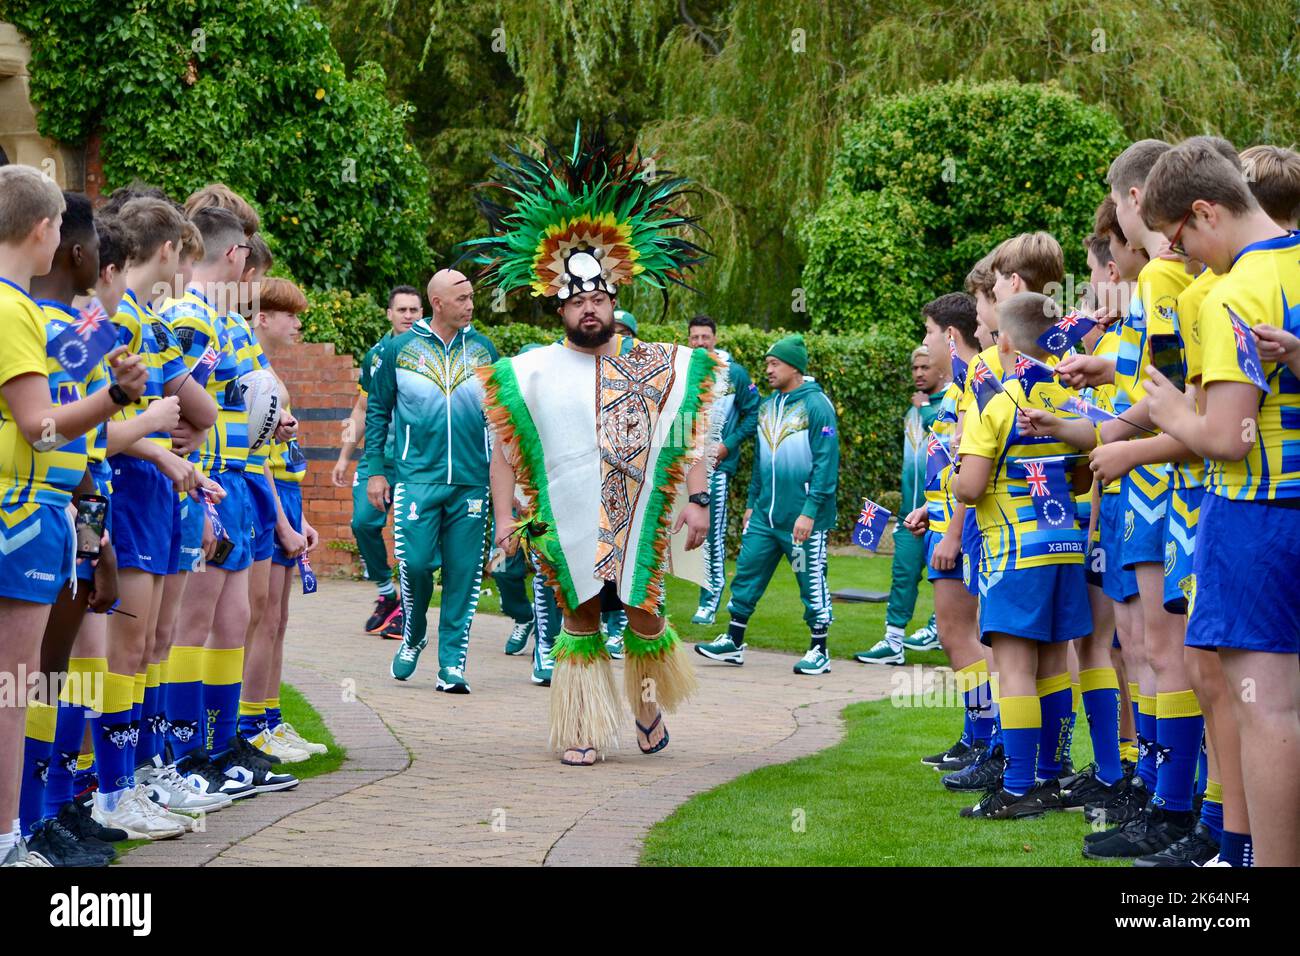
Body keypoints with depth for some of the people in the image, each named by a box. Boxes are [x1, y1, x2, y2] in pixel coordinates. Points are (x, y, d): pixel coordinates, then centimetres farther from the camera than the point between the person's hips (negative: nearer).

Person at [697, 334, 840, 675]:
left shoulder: (816, 405, -11)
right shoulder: (768, 406, 12)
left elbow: (826, 463, -15)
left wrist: (809, 511, -19)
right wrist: (752, 503, 19)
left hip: (802, 518, -7)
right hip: (765, 515, 7)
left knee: (812, 582, 2)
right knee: (746, 574, 6)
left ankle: (819, 652, 11)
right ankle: (732, 643, 14)